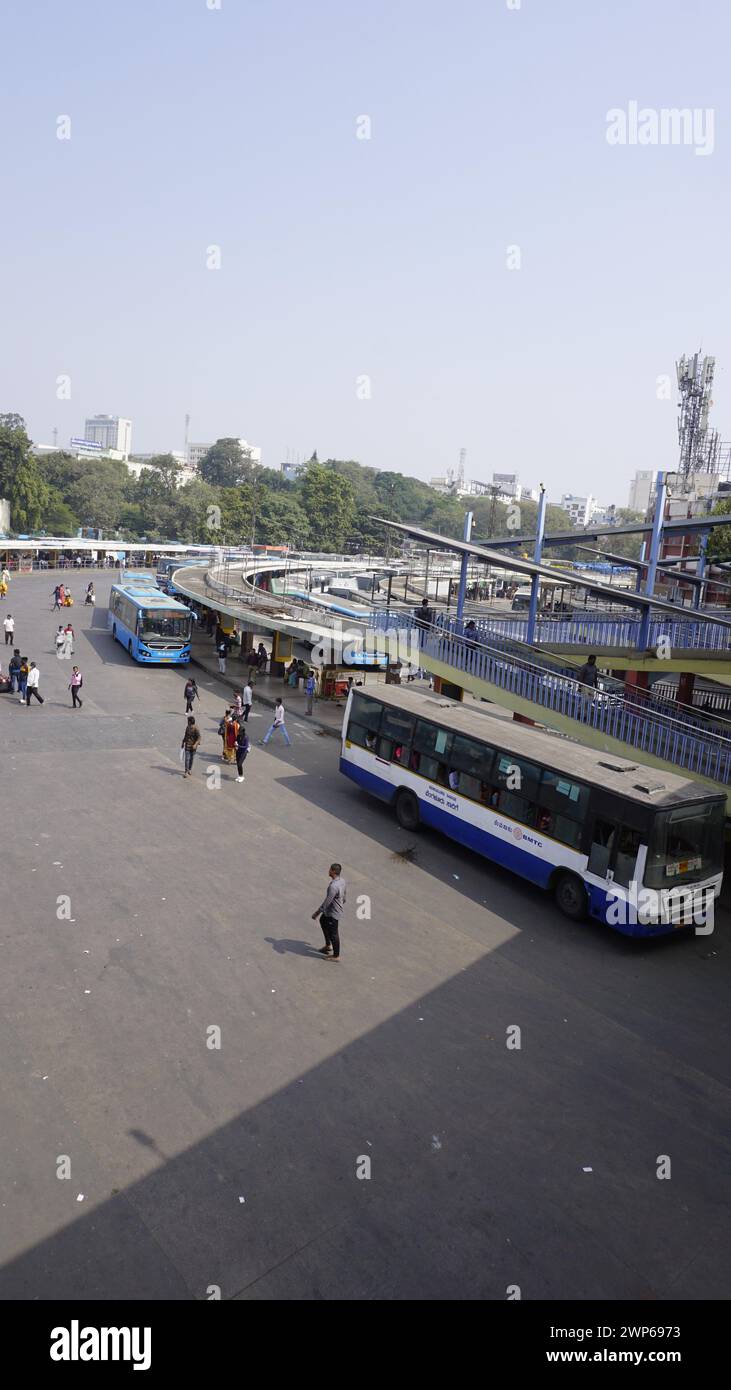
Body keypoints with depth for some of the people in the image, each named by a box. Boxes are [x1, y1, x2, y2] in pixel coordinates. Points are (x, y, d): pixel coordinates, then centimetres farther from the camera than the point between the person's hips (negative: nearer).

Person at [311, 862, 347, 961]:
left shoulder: (333, 886, -34)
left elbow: (327, 902, -29)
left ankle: (336, 956, 26)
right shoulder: (342, 880, -6)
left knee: (333, 933, 8)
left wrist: (317, 912, -20)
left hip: (333, 912, -10)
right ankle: (328, 945, 41)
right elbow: (343, 894, 10)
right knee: (322, 921, 29)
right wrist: (342, 903, 27)